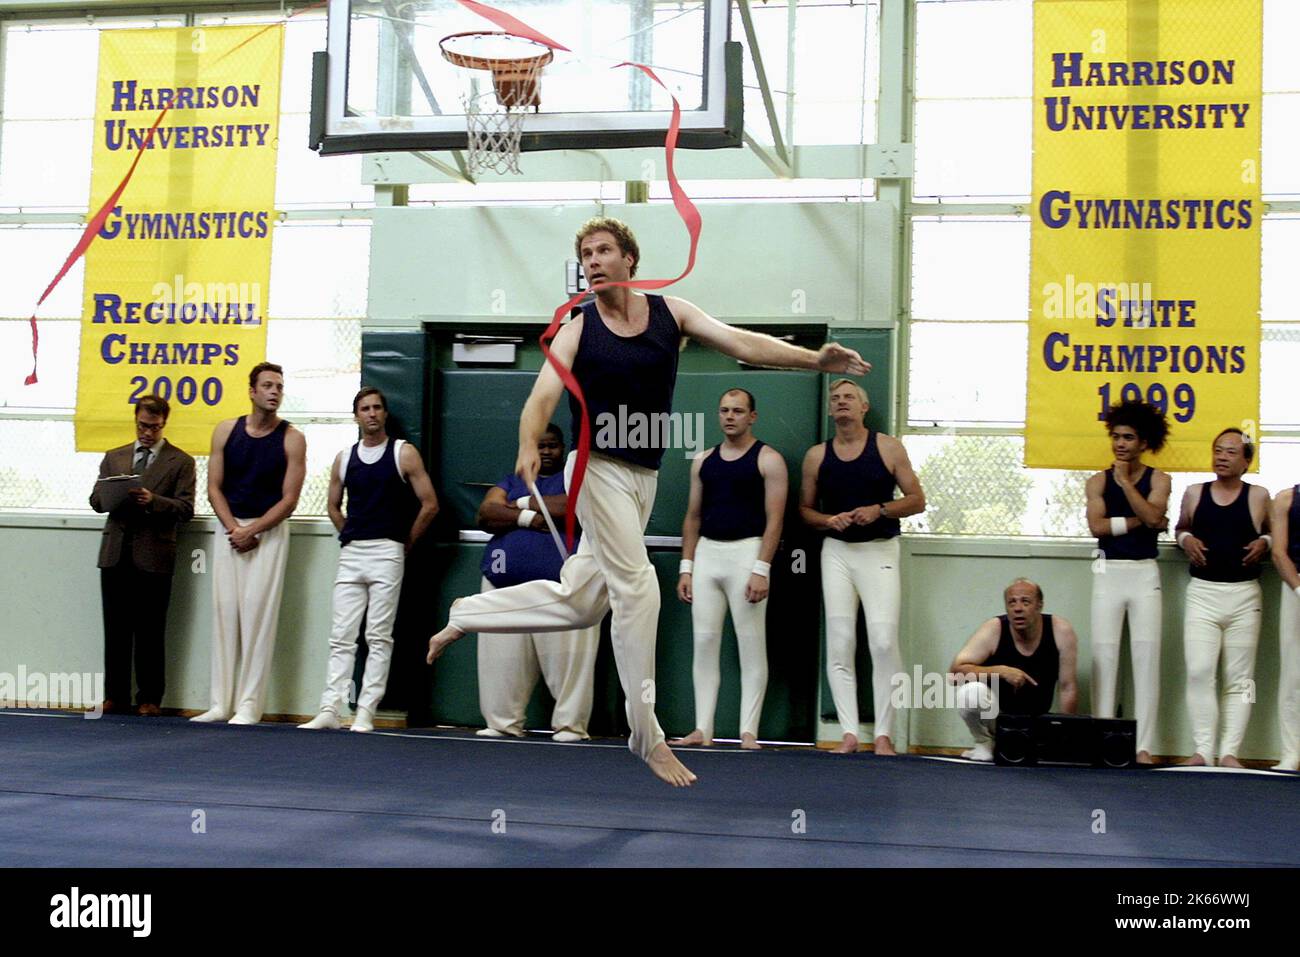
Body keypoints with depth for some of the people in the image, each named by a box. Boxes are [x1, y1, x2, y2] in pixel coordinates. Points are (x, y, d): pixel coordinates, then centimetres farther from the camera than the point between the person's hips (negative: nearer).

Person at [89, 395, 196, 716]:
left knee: (150, 631, 0)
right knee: (116, 629, 6)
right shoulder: (114, 457, 17)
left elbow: (186, 509, -3)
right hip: (115, 553, 3)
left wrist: (153, 501, -19)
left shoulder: (180, 462, 5)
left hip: (153, 555, -3)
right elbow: (96, 499, 12)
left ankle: (149, 698, 7)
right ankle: (115, 695, 13)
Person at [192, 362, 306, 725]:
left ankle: (250, 705, -5)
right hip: (229, 528, 3)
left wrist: (252, 531, -12)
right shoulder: (226, 431, 6)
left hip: (268, 532, -3)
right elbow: (214, 487, 5)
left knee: (257, 614, -7)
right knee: (224, 611, 2)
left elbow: (289, 499, -5)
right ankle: (221, 703, 7)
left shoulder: (292, 439, -2)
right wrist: (233, 528, -8)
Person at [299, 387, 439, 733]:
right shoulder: (344, 458, 11)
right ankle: (330, 709, 3)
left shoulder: (404, 453, -1)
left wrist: (406, 543, 3)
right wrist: (351, 537, 14)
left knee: (379, 637, -2)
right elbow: (334, 506, 24)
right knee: (341, 636, 2)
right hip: (350, 553, 4)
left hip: (387, 553, -4)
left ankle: (366, 712, -1)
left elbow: (429, 504, -2)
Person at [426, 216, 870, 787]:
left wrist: (815, 360, -20)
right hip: (600, 470, -5)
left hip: (644, 478, 5)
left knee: (577, 601, 12)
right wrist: (528, 446, -39)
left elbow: (741, 343, -7)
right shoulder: (577, 331, -6)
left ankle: (466, 615, 33)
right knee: (637, 589, -13)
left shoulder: (671, 313, 3)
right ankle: (647, 735, -3)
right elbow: (542, 397, -18)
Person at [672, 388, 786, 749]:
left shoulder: (768, 459, -2)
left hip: (746, 551, -5)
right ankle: (703, 729, 7)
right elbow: (693, 516, 15)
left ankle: (748, 732, 0)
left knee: (751, 645, -3)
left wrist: (761, 569, -17)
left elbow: (774, 519, -8)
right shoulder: (703, 461, 13)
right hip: (707, 553, 5)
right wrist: (686, 567, 8)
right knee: (704, 643, 3)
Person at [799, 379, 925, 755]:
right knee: (839, 644, -2)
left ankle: (884, 734, -4)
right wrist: (828, 520, -7)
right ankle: (849, 733, 2)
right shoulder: (817, 456, 7)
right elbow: (805, 508, 14)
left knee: (884, 642, -12)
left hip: (879, 551, -2)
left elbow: (917, 500, 3)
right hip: (836, 551, 3)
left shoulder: (888, 448, 1)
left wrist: (879, 510, -13)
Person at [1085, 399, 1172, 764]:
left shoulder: (1158, 479, 5)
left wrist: (1125, 480, -10)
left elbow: (1153, 516, -13)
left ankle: (1144, 746, -3)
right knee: (1104, 655, -2)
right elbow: (1097, 526, -8)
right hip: (1108, 572, 1)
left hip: (1145, 572, 0)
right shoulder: (1098, 481, 6)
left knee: (1146, 656, -4)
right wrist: (1138, 521, -10)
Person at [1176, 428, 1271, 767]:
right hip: (1202, 593, 1)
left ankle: (1229, 752, 5)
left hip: (1244, 595, 0)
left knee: (1239, 678, 1)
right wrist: (1185, 539, 1)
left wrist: (1264, 542, -5)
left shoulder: (1258, 495, 4)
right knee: (1199, 673, -9)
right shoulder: (1194, 493, 8)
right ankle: (1203, 750, -6)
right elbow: (1181, 528, 23)